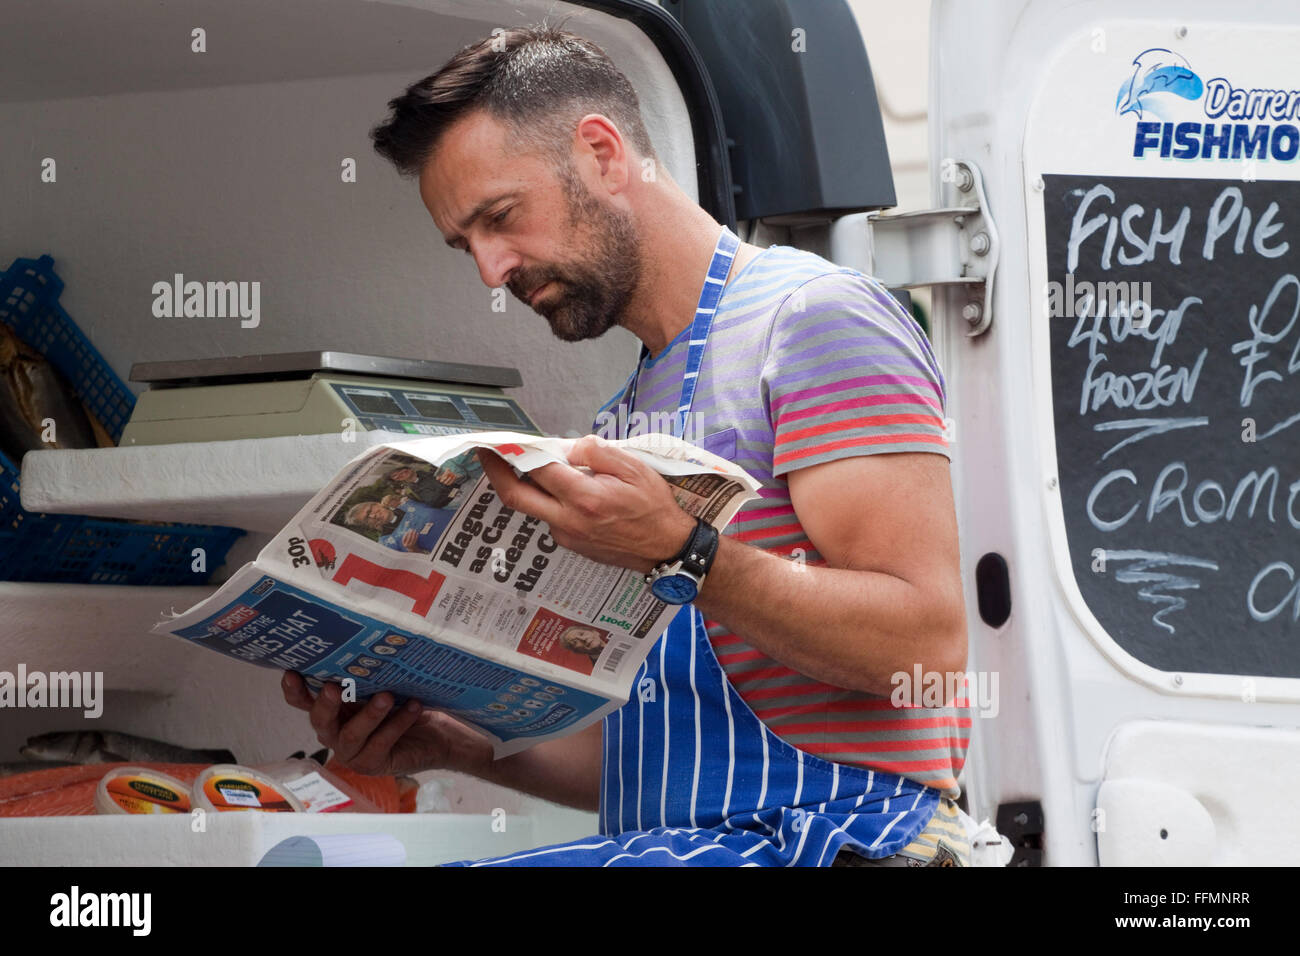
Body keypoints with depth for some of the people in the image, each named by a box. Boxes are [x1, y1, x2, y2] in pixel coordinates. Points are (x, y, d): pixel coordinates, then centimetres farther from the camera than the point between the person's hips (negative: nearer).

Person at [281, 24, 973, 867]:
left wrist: (681, 553, -24)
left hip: (839, 835, -8)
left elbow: (926, 640, -15)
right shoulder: (631, 415, 24)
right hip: (677, 841, 8)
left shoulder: (816, 316, -3)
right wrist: (448, 741, 9)